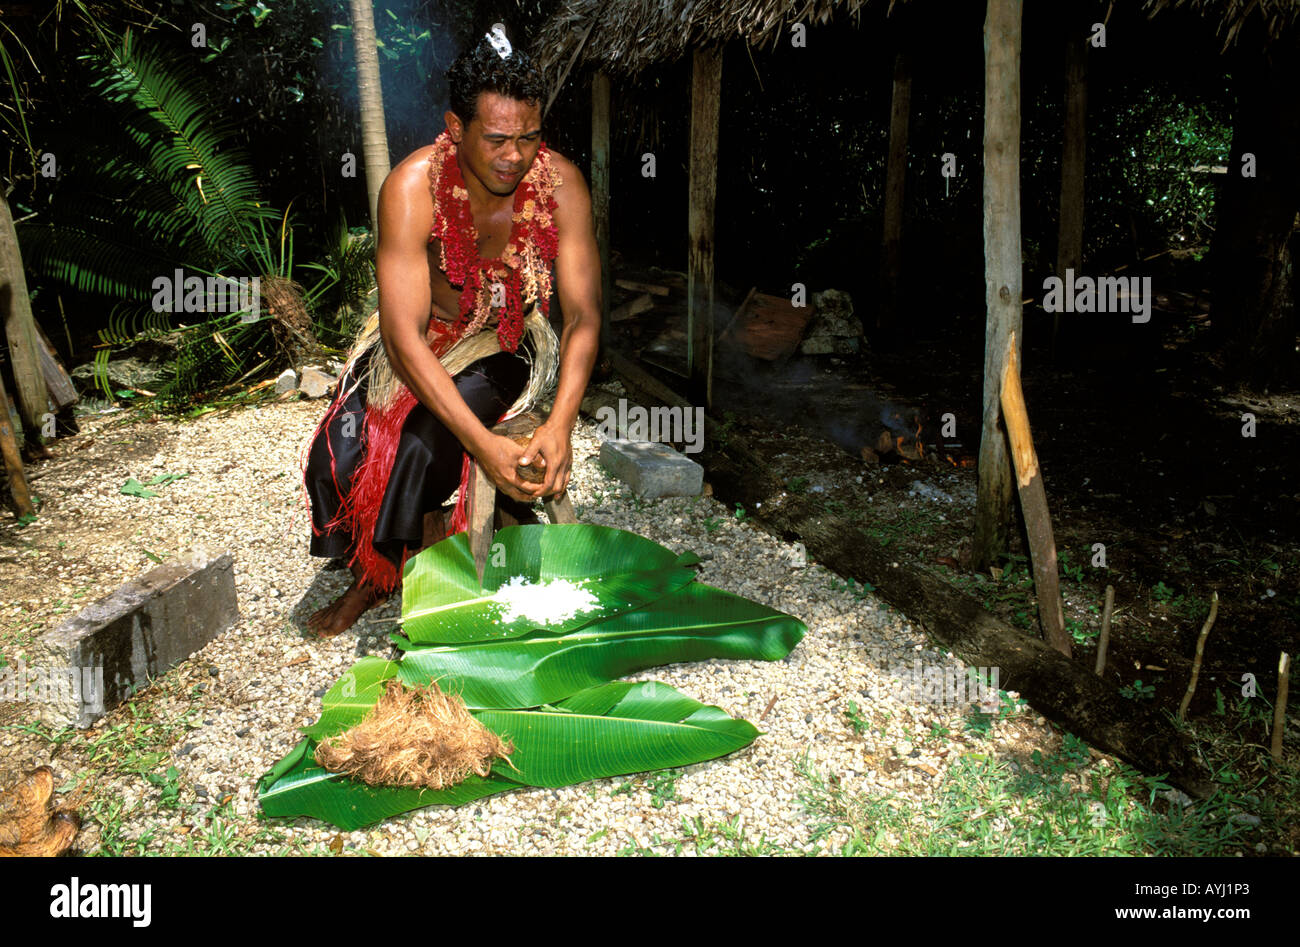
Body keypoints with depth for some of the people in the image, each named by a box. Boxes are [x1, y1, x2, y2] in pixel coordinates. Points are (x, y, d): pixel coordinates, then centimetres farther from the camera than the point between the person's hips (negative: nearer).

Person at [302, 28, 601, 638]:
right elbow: (403, 335, -30)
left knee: (423, 445, -27)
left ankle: (383, 570, 7)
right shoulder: (413, 187, -25)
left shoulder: (560, 183, -20)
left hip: (505, 343, 0)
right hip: (420, 340, 1)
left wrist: (560, 425, -35)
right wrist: (482, 443, -40)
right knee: (337, 455, -19)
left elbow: (583, 317, -18)